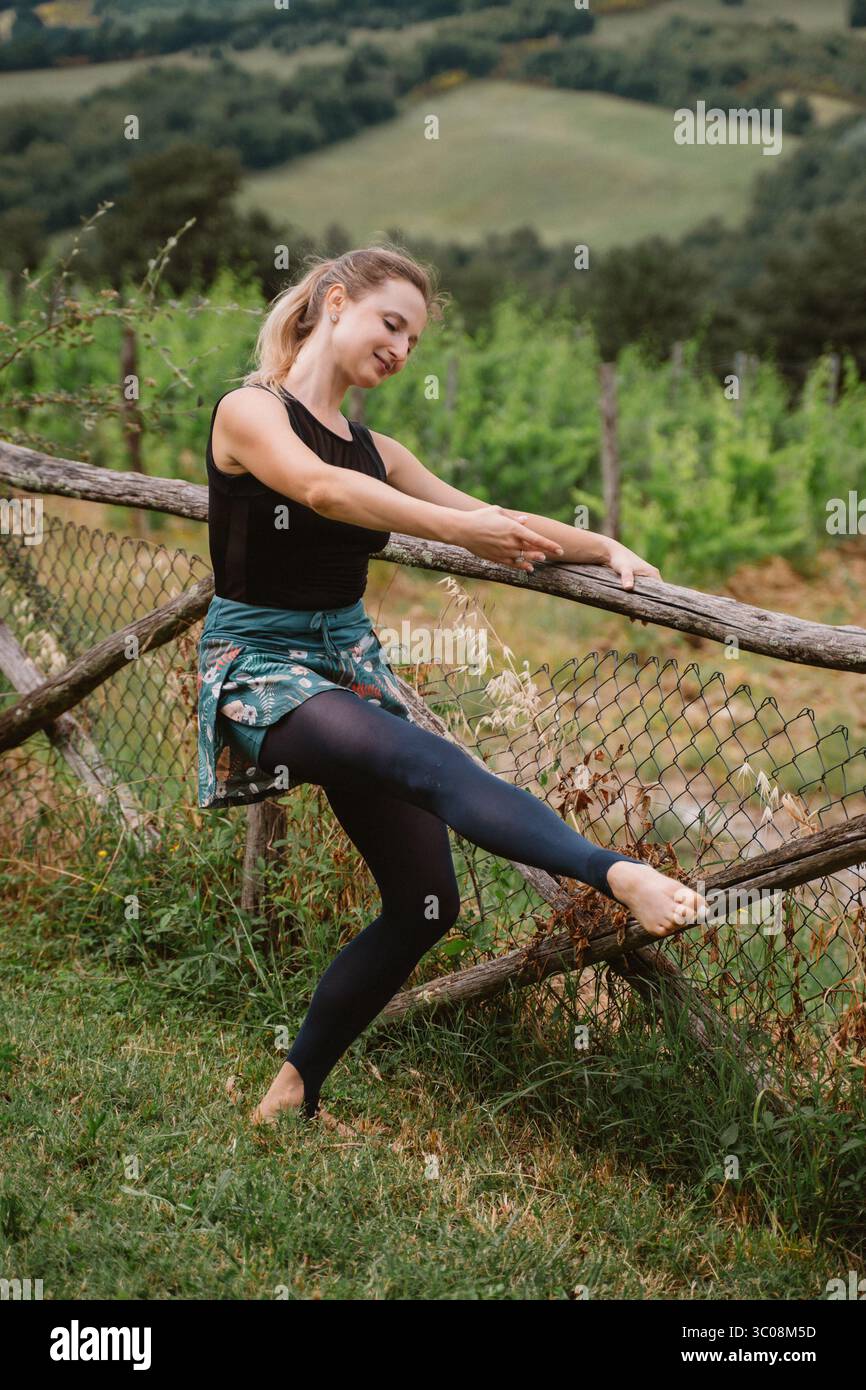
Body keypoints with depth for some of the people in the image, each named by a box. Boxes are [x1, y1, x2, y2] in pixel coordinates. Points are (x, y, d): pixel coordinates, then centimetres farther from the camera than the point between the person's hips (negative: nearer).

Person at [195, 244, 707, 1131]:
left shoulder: (376, 452, 15)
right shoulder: (249, 410, -6)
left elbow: (492, 519, 18)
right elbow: (319, 488, -26)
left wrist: (604, 549, 7)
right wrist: (458, 530, -35)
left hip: (350, 657, 8)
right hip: (259, 663, -7)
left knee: (425, 905, 1)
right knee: (422, 759, -36)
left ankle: (295, 1092, 16)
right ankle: (620, 875, -55)